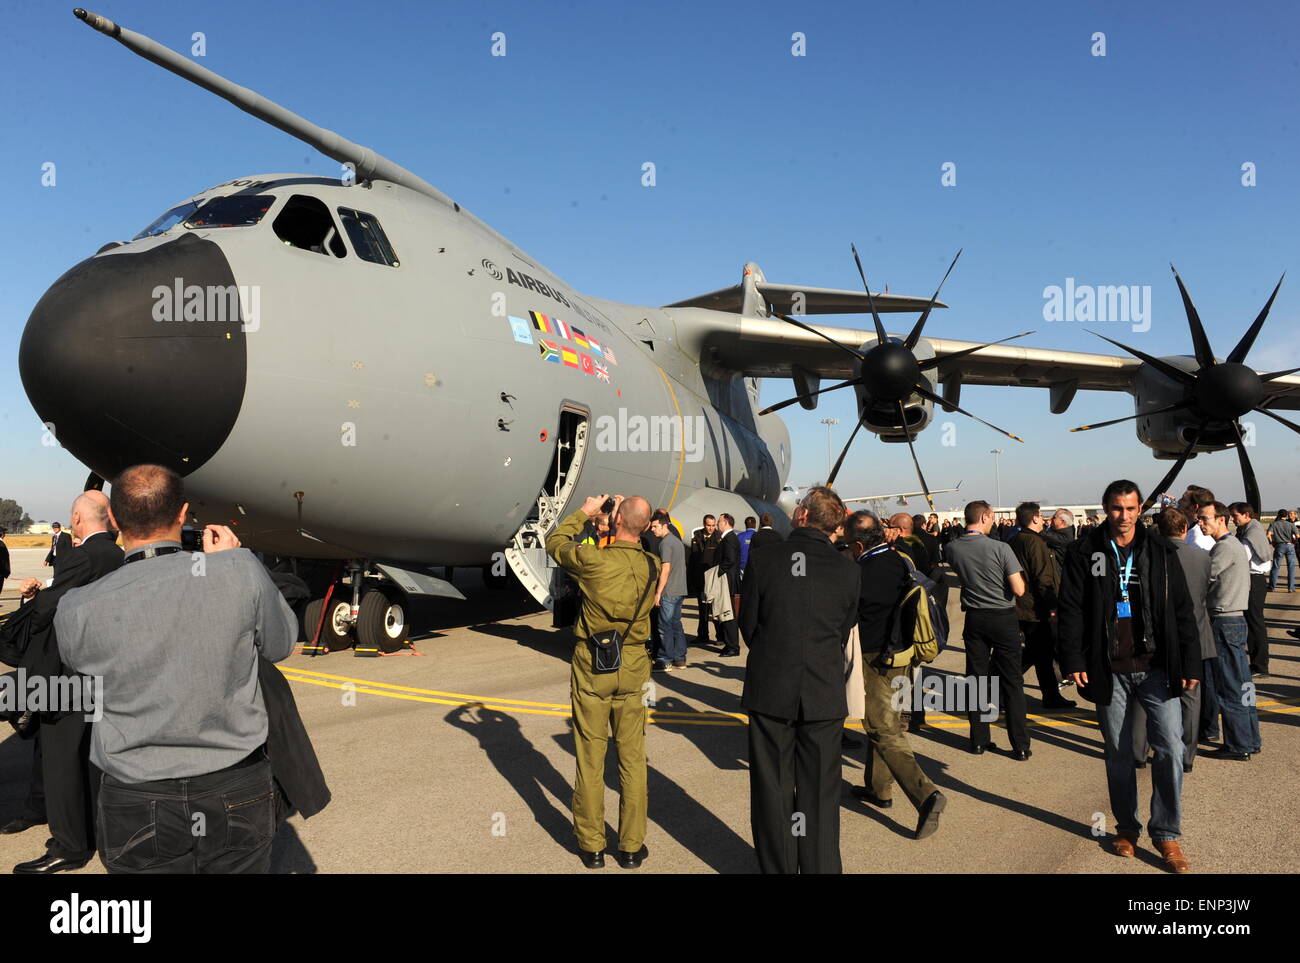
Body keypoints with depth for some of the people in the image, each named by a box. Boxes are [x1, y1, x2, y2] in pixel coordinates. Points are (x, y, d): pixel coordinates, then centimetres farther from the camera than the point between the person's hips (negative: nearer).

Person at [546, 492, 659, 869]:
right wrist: (625, 521, 16)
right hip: (633, 668, 3)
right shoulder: (652, 566, -6)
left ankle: (591, 846, 20)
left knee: (590, 759, 9)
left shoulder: (591, 559, -16)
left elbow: (554, 542, 4)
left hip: (592, 668, -2)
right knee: (632, 759, 11)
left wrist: (584, 512, 16)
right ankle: (631, 847, 20)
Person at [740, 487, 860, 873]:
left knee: (772, 789, 12)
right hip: (824, 695, 1)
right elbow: (844, 632, 4)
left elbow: (748, 624, -1)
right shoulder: (847, 569, -5)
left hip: (769, 691, -1)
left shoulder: (764, 559, -9)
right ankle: (820, 866, 22)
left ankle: (777, 866, 23)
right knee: (819, 794, 13)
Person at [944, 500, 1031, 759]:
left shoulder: (953, 548, -5)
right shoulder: (1000, 548, -17)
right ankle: (1020, 746, 9)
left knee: (976, 679, 11)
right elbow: (1019, 590, -16)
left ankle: (979, 740, 16)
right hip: (1003, 618, -3)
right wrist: (1019, 577, 4)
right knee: (1011, 682, 5)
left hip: (975, 618, 3)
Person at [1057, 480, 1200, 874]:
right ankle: (1126, 827, 26)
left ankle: (1166, 833, 14)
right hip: (1109, 671, 0)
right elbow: (1070, 609, -2)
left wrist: (1191, 663, 2)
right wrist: (1073, 659, -10)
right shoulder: (1084, 553, -1)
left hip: (1156, 668, 1)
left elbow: (1182, 610, 4)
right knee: (1118, 753, 10)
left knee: (1170, 749, -2)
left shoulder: (1161, 550, 3)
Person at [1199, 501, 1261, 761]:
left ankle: (1238, 746, 4)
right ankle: (1250, 740, 23)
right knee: (1241, 683, 15)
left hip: (1226, 623, -10)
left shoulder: (1225, 547, -15)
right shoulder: (1237, 545, 17)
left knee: (1229, 687, -3)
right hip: (1237, 621, 10)